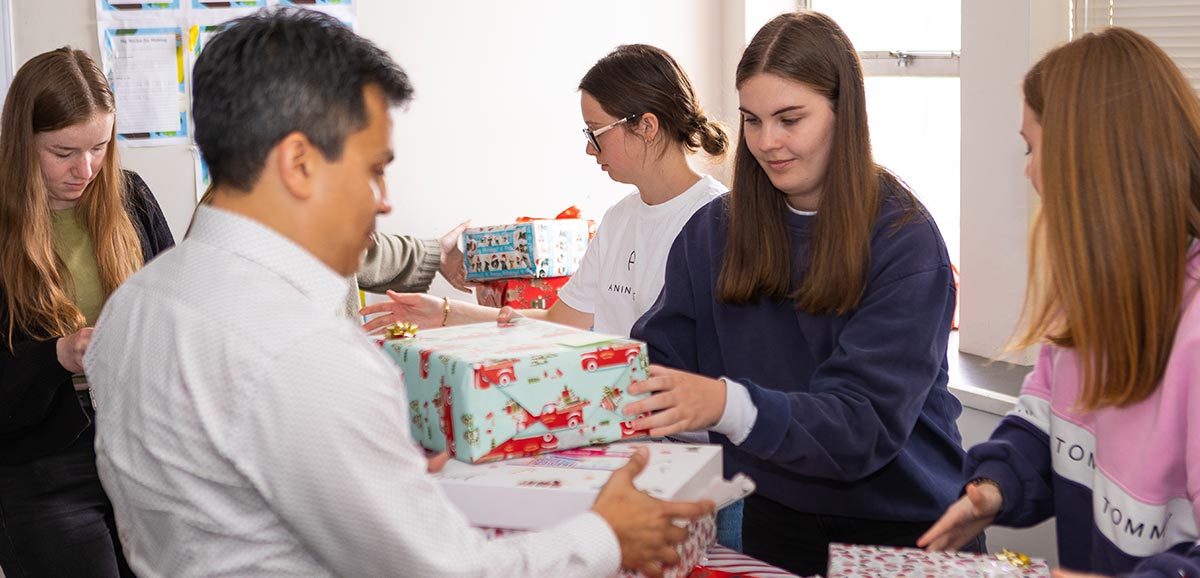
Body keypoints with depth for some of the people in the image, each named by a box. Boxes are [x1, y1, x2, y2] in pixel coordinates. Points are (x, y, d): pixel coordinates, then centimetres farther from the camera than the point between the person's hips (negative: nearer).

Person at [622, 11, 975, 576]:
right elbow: (656, 359, -7)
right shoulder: (713, 232, -2)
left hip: (903, 529, -4)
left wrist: (730, 405, -41)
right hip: (776, 519, 4)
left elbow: (867, 422, -25)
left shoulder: (906, 243, -17)